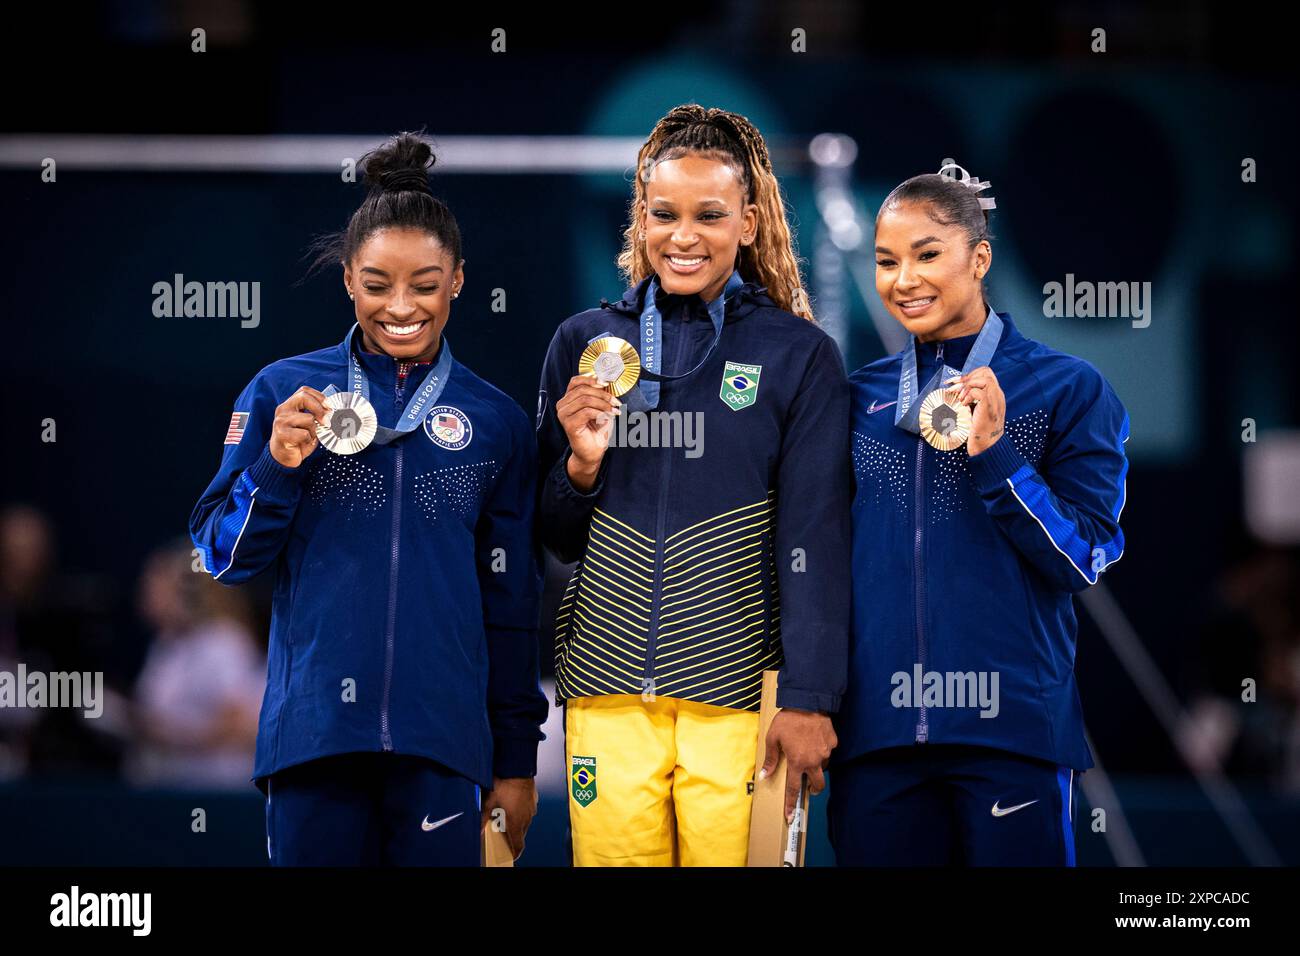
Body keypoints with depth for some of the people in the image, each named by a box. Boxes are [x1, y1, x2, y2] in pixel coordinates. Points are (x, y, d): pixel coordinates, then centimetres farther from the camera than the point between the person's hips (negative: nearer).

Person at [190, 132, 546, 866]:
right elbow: (224, 557, 5)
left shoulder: (495, 421, 7)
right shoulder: (284, 394, 4)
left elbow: (511, 604, 11)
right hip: (313, 735, 0)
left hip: (442, 743, 1)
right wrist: (277, 466, -12)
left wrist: (517, 762, 10)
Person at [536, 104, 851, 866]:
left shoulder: (799, 355, -1)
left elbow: (816, 540, -4)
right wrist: (582, 463, -7)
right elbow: (559, 538, 13)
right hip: (608, 688, 3)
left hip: (739, 692, -3)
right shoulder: (584, 342, 7)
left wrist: (809, 700, -10)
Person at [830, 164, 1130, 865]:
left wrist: (992, 451, -16)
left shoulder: (1067, 389, 0)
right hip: (876, 728, 3)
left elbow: (1082, 561, -6)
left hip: (1011, 729, -3)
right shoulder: (864, 396, 11)